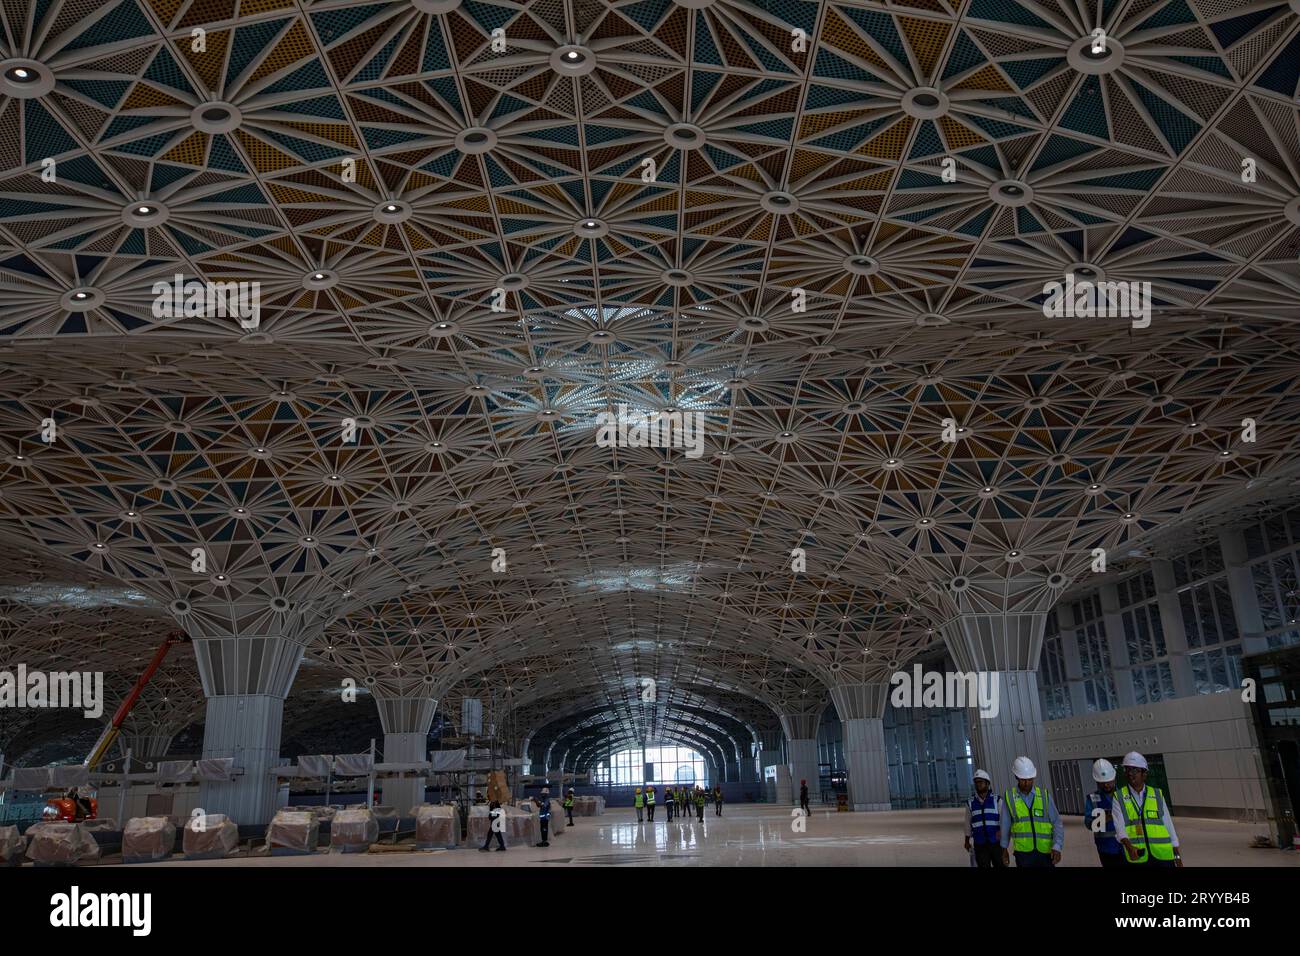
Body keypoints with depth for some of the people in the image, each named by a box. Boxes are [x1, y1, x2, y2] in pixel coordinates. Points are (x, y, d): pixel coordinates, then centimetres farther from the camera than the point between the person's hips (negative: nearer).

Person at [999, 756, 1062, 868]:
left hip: (1045, 851, 2)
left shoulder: (1044, 795, 1)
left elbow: (1057, 823, 0)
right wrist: (1004, 849, 15)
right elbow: (1005, 825, 9)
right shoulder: (1009, 797, -1)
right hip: (1023, 851, -2)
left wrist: (1057, 847, -14)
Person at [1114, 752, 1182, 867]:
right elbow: (1120, 827, -8)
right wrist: (1129, 846, -26)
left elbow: (1168, 825, 12)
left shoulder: (1157, 795, 10)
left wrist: (1177, 855, 10)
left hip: (1162, 856, 1)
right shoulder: (1119, 798, 3)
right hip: (1136, 858, -1)